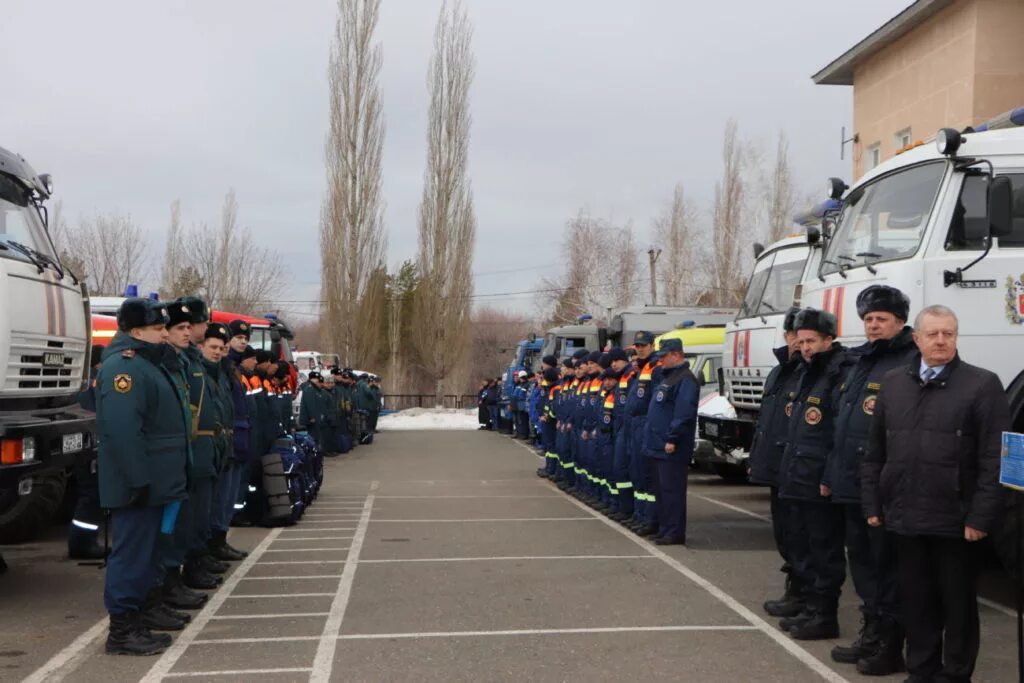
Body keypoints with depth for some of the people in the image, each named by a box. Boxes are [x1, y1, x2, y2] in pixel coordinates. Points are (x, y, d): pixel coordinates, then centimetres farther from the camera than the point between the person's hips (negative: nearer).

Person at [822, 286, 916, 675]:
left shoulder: (911, 363, -10)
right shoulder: (859, 362, 17)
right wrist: (830, 473, 20)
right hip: (852, 483, 9)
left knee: (885, 565, 0)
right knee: (861, 561, 16)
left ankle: (890, 646, 10)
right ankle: (871, 634, 28)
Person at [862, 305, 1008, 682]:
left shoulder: (982, 384, -4)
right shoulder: (892, 383, 9)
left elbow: (994, 460, -9)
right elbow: (875, 453, 12)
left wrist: (981, 517, -13)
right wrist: (873, 504, 8)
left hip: (955, 520, -4)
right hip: (905, 517, 4)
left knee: (958, 604, 8)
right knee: (915, 600, 13)